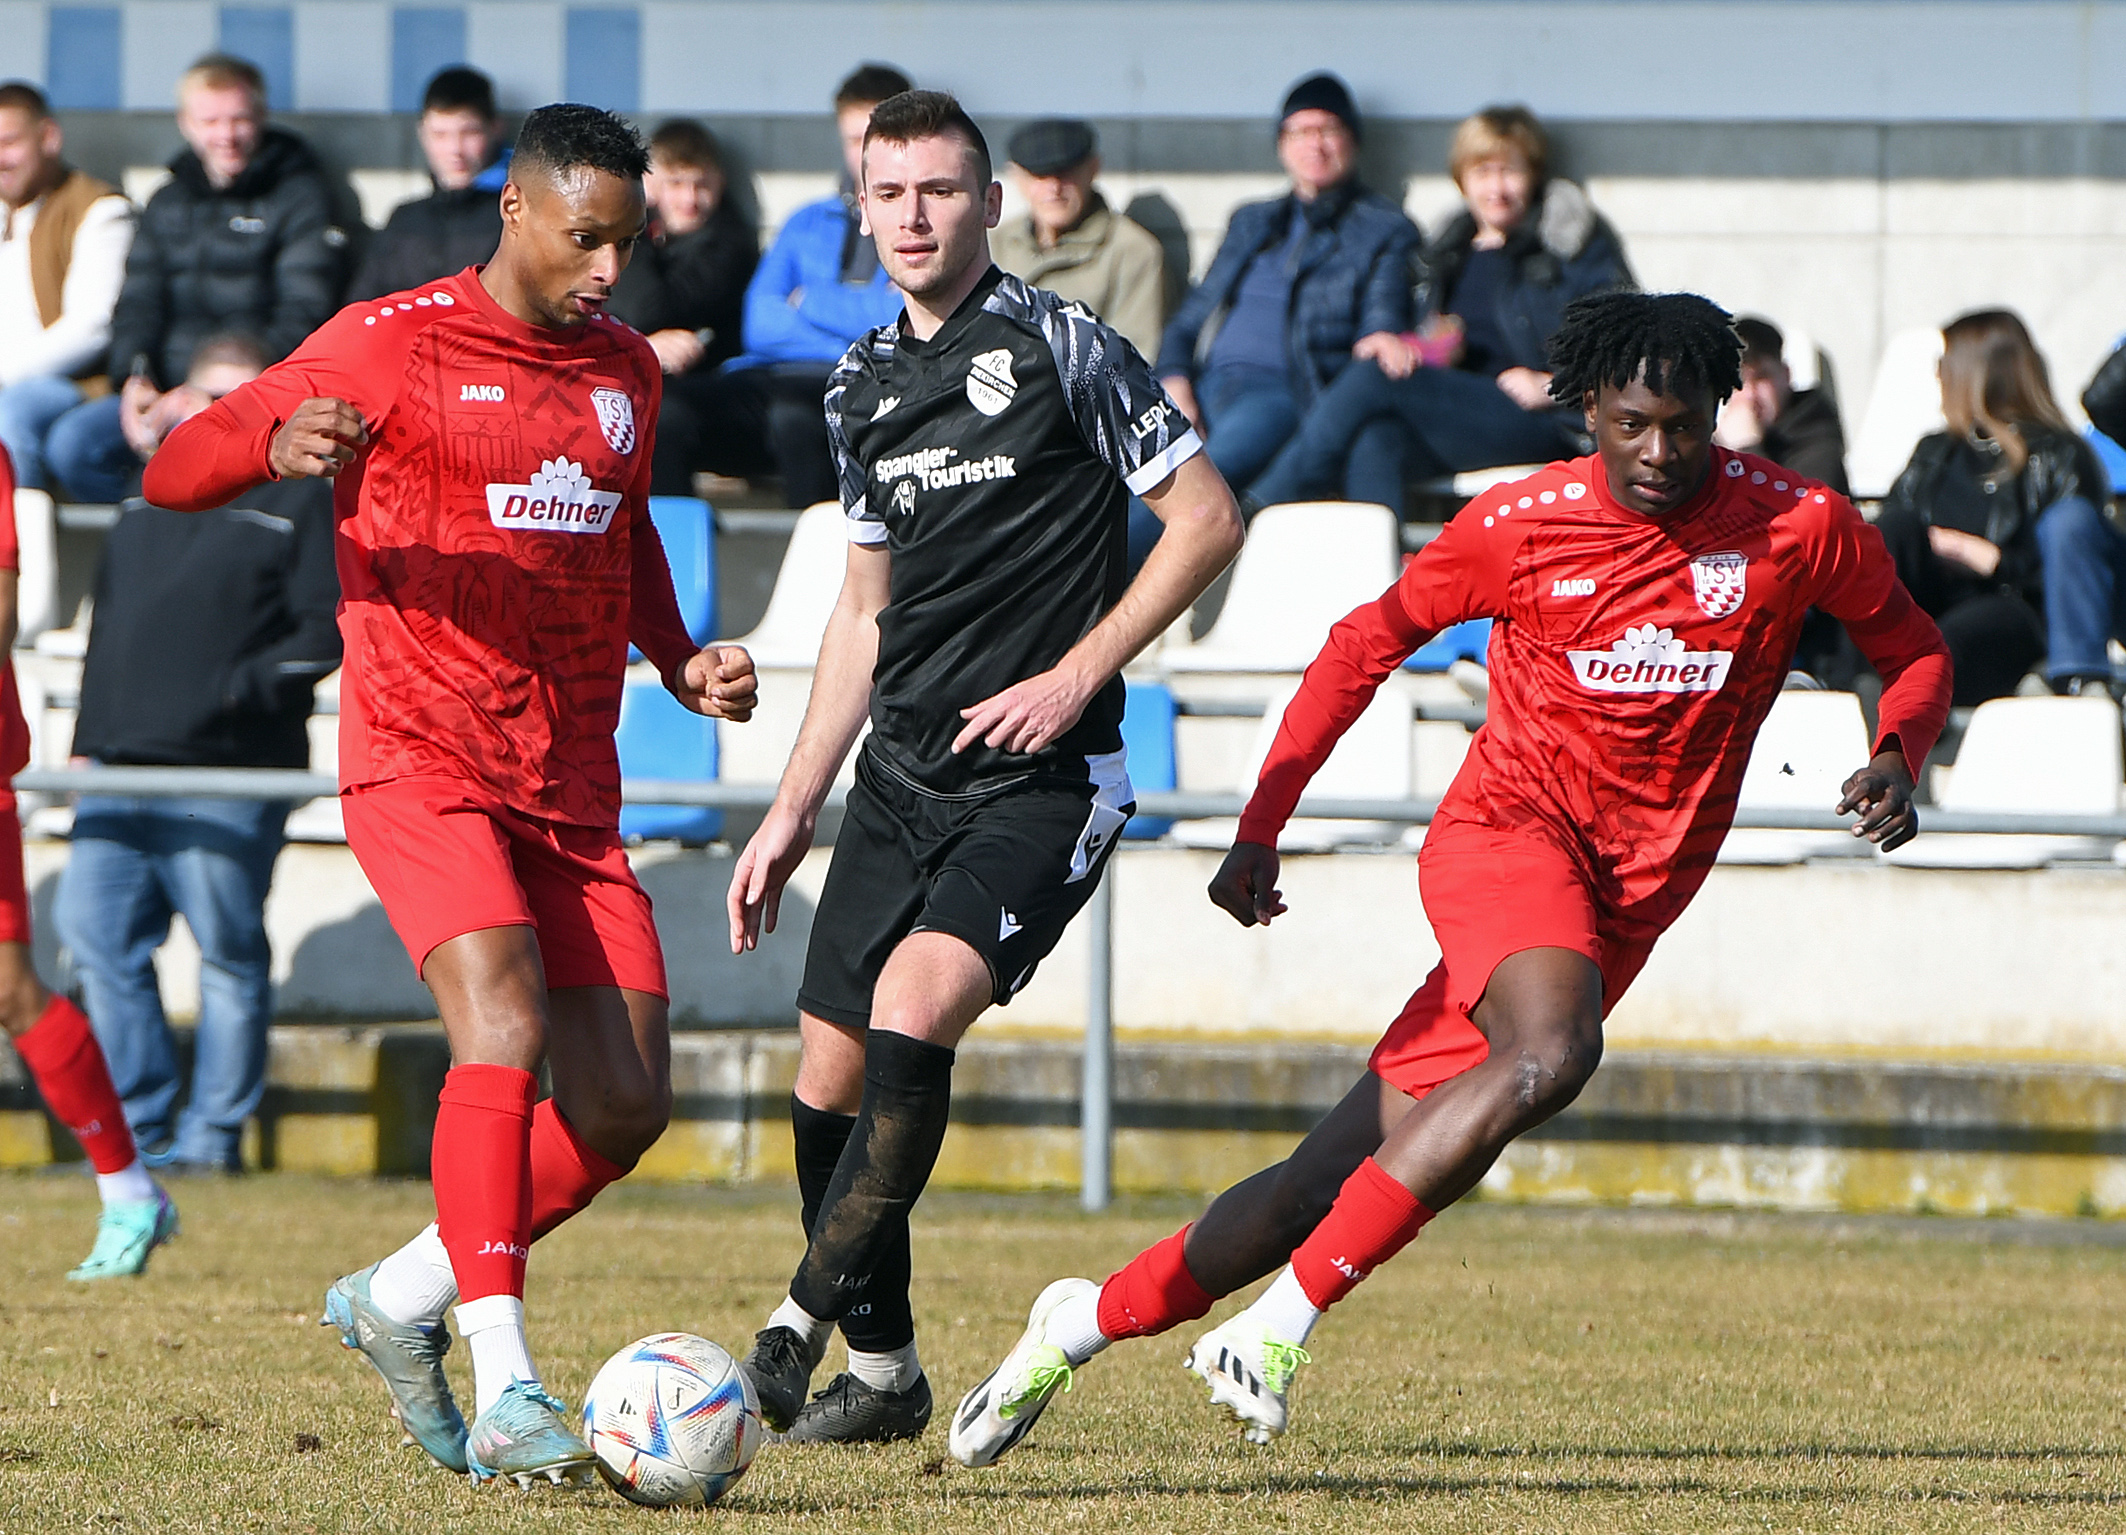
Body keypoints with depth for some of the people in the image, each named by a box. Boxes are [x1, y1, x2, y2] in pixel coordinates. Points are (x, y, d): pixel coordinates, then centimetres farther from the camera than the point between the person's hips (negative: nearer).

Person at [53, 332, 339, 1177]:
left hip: (230, 774, -6)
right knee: (96, 934, 0)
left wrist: (242, 687, -18)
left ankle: (214, 1132, 4)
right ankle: (138, 1126, 7)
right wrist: (89, 740, 19)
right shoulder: (145, 501, 20)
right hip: (121, 773, 6)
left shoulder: (299, 501, 2)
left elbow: (326, 632, -5)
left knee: (229, 952, -3)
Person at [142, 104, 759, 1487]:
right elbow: (174, 473, -5)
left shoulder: (626, 373, 14)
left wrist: (681, 665, 16)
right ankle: (507, 1389, -30)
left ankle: (403, 1299, 21)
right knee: (504, 1023, -27)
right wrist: (280, 446, -27)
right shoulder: (392, 345, -4)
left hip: (573, 787, 6)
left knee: (626, 1102, 0)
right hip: (421, 762, -6)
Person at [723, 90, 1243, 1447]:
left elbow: (1208, 519, -6)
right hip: (903, 776, 7)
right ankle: (883, 1372, 18)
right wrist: (794, 810, 18)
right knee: (829, 1071, 4)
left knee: (915, 1004, -26)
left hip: (1043, 779, -7)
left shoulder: (1061, 348, -7)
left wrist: (1076, 674, -13)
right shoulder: (864, 388, 12)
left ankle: (802, 1322, -20)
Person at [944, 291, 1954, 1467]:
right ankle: (1278, 1323, -28)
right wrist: (1261, 827, 4)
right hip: (1507, 829, -3)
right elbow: (1368, 641, 9)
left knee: (1342, 1174, -3)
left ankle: (1092, 1319, 12)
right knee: (1551, 1052, -35)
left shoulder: (1800, 527, -3)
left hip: (1627, 901, 3)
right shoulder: (1520, 526, -5)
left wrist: (1896, 760, -9)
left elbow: (1916, 653, 13)